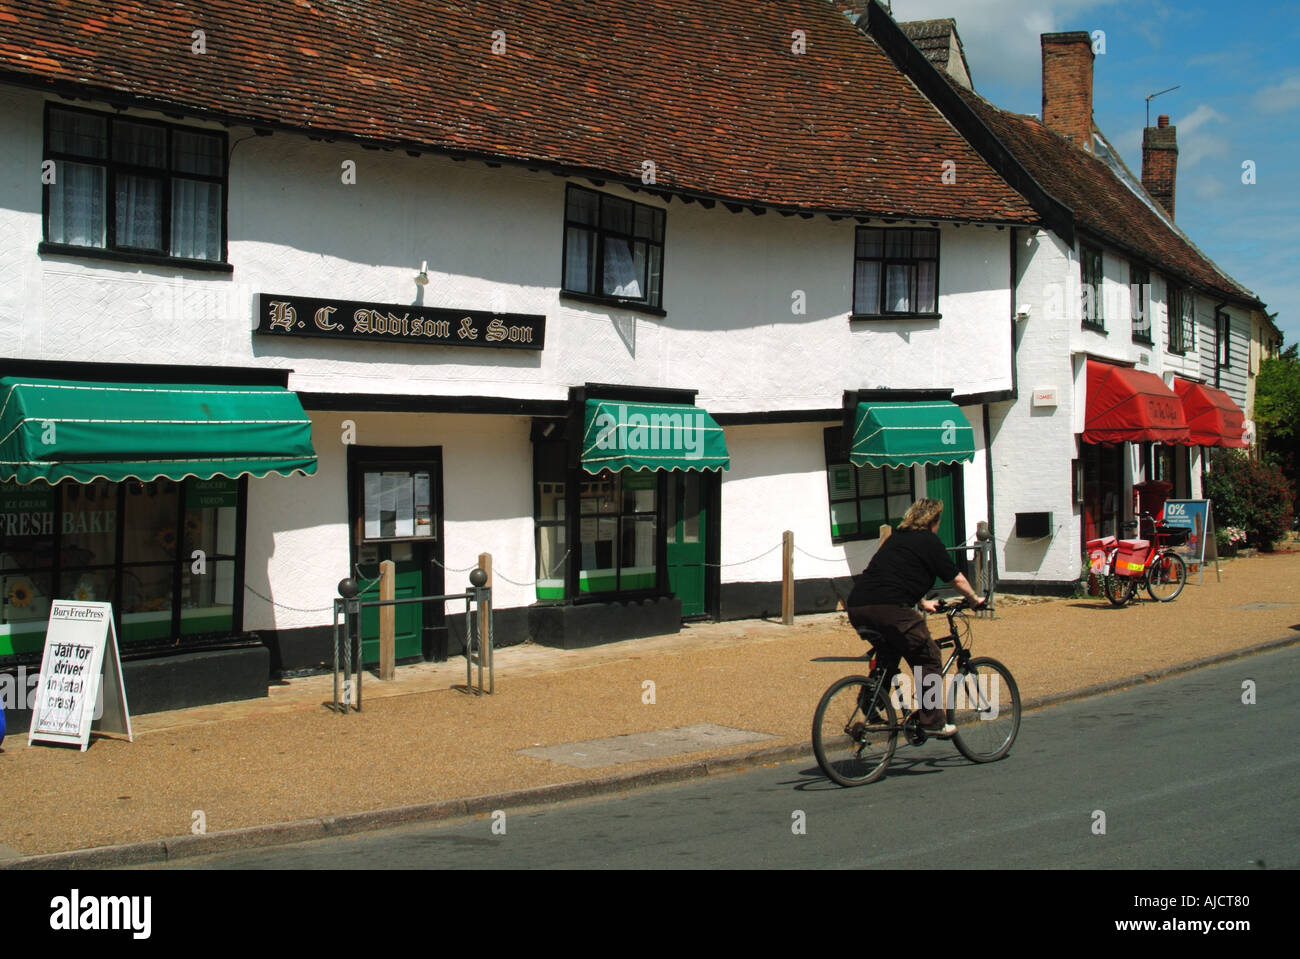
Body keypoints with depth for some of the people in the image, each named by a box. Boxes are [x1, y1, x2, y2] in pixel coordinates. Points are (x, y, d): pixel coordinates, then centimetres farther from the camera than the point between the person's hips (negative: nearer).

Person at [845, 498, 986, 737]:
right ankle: (932, 722, 6)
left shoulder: (896, 538, 28)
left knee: (888, 654, 30)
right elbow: (956, 579, 11)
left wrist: (923, 603, 55)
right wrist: (975, 599, 29)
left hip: (856, 607, 8)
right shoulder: (929, 541, 7)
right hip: (889, 608, -8)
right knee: (928, 661, 6)